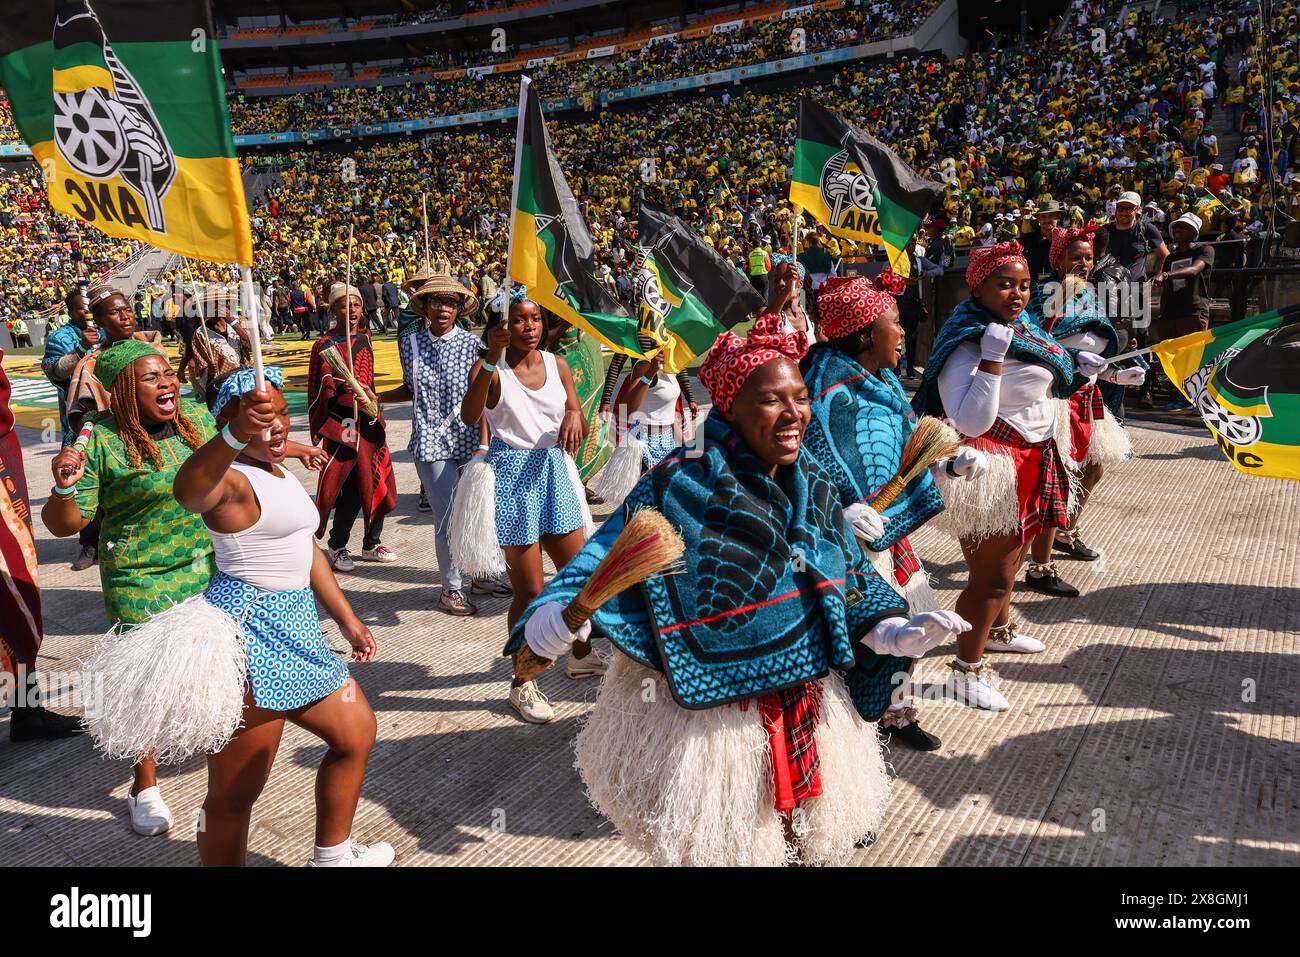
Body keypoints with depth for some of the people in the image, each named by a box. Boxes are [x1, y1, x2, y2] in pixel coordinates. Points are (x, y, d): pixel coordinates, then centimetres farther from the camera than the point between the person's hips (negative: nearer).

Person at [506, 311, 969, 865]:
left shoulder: (815, 489, 0)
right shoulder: (676, 491, -17)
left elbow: (850, 578, 8)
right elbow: (602, 562, -19)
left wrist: (892, 632, -8)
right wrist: (552, 614, -37)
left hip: (812, 710, 6)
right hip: (708, 720, -5)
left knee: (813, 837, 24)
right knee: (718, 846, 15)